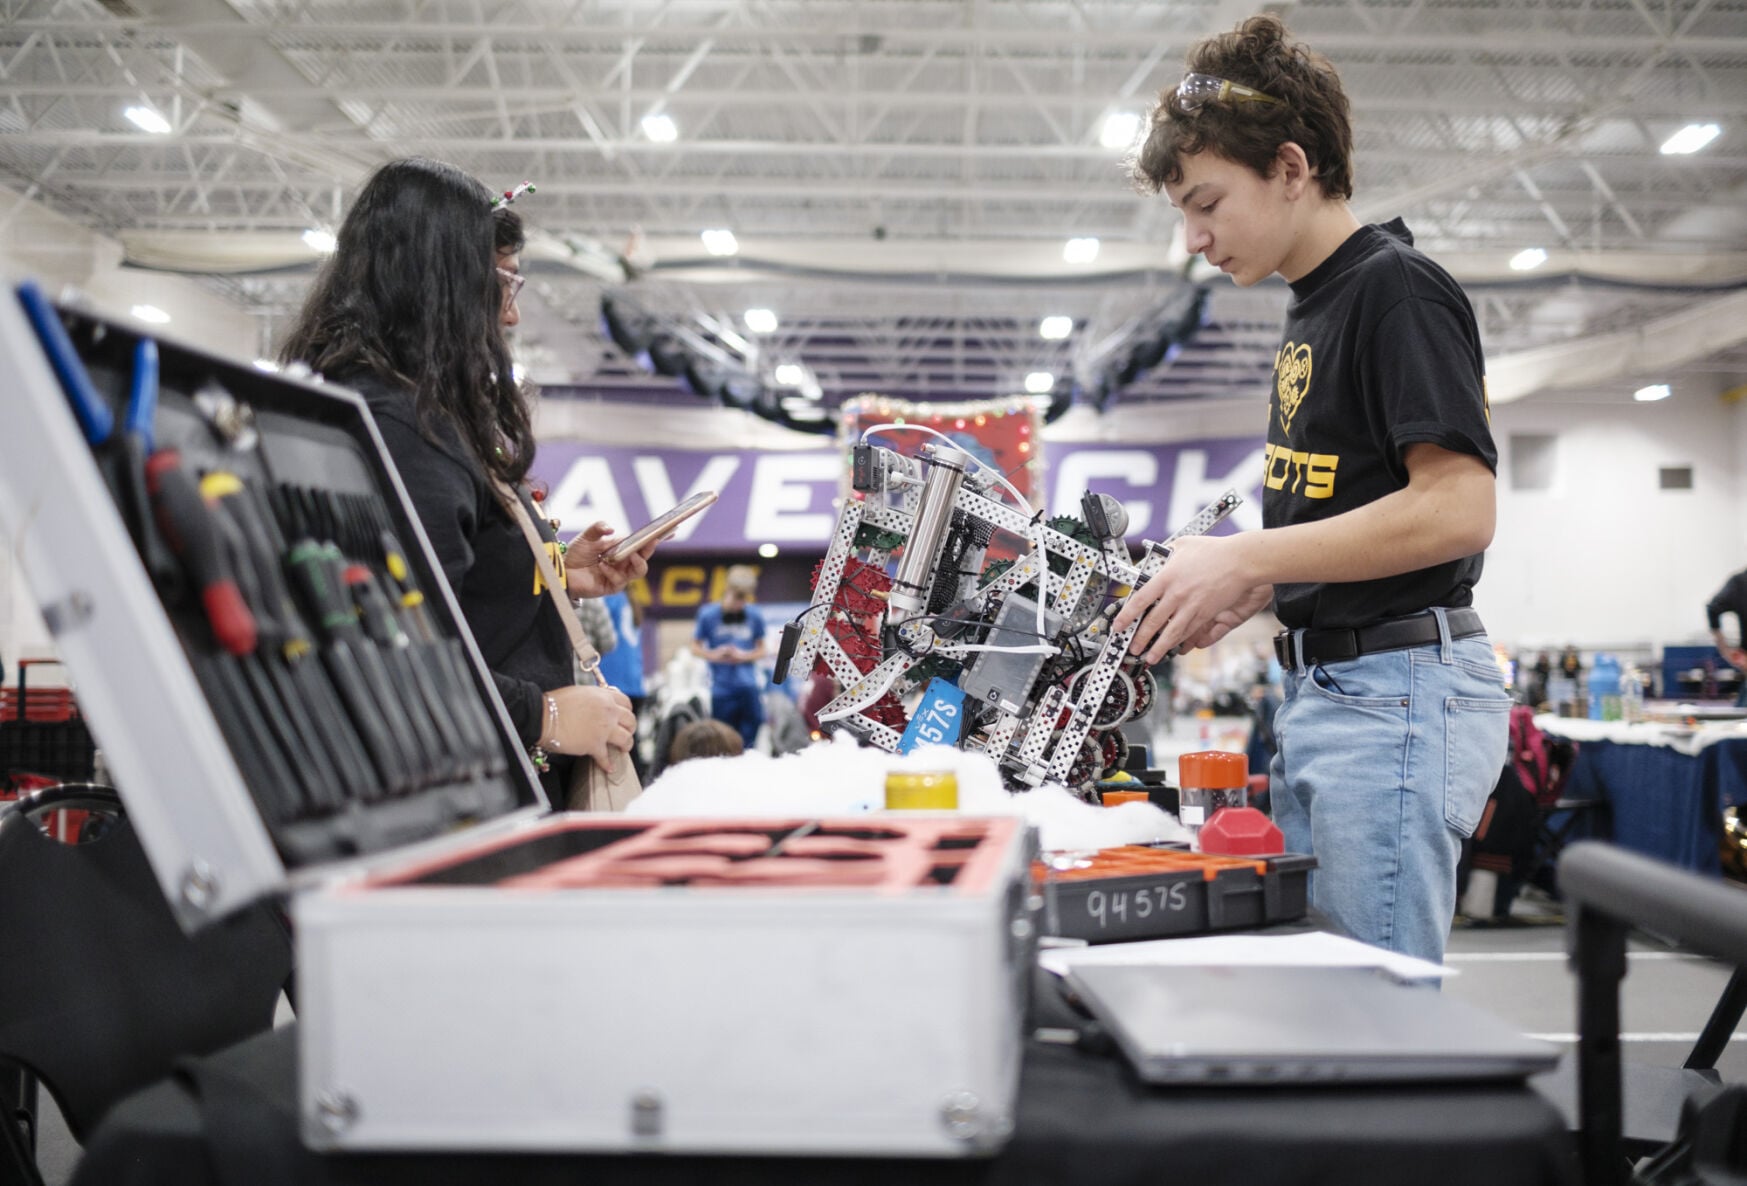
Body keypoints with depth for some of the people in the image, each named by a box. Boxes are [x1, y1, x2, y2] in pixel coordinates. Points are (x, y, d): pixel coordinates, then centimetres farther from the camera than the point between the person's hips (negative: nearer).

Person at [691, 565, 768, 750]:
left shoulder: (754, 616, 3)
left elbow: (761, 649, 11)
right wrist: (713, 655, -13)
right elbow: (695, 647, 7)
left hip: (749, 687, 1)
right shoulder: (708, 614, -1)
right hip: (721, 688, -1)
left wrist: (744, 656, -9)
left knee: (751, 739, -1)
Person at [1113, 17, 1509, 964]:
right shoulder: (1313, 309, 16)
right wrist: (1245, 590, 8)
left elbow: (1457, 509, -22)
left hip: (1400, 691, -10)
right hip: (1322, 688, 10)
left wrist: (1244, 559, -20)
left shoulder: (1400, 292, -13)